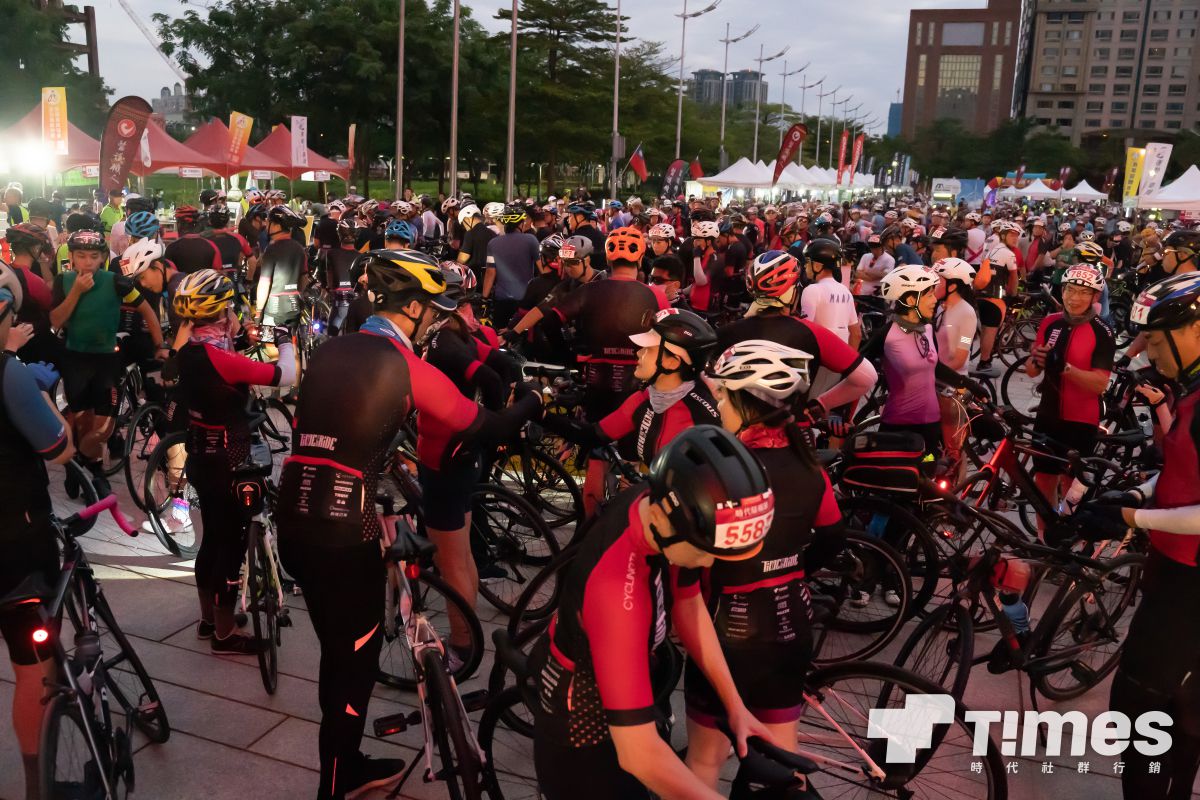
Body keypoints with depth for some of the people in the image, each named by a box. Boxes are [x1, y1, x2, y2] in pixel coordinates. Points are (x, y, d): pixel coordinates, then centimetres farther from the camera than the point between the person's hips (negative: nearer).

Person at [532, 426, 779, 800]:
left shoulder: (646, 503, -19)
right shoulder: (617, 589, -43)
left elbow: (686, 602, -3)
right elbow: (639, 753, -40)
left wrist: (735, 705, -3)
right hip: (580, 727, -8)